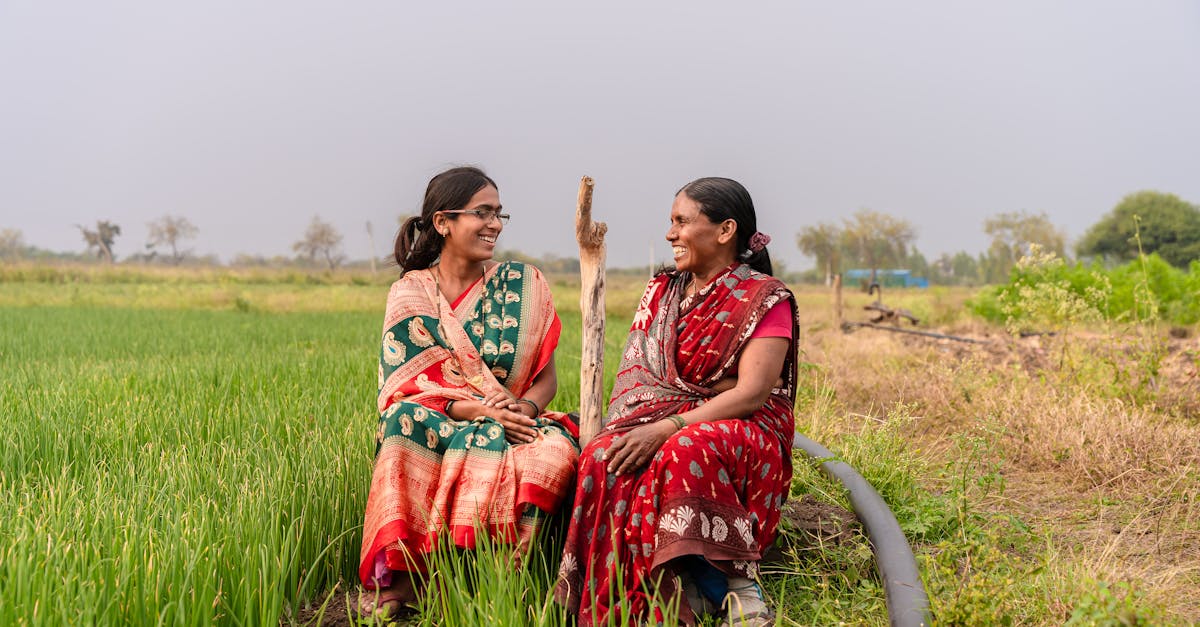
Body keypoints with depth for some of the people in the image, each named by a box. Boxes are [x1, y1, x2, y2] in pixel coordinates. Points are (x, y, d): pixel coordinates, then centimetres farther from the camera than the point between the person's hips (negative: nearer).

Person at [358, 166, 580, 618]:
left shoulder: (523, 286, 6)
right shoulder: (410, 293, 3)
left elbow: (547, 378, 8)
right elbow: (403, 389, -4)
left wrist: (525, 407, -16)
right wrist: (477, 409, -20)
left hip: (516, 426, 1)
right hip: (438, 429, -1)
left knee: (556, 450, -34)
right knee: (407, 421, -36)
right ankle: (399, 574, -27)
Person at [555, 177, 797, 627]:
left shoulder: (766, 299, -3)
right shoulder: (661, 292, 16)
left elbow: (752, 392, -15)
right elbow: (632, 375, 8)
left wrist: (667, 428, -25)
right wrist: (627, 429, -15)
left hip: (744, 431, -5)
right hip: (658, 424, 5)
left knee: (687, 453, -39)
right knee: (603, 459, -28)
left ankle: (736, 577, -24)